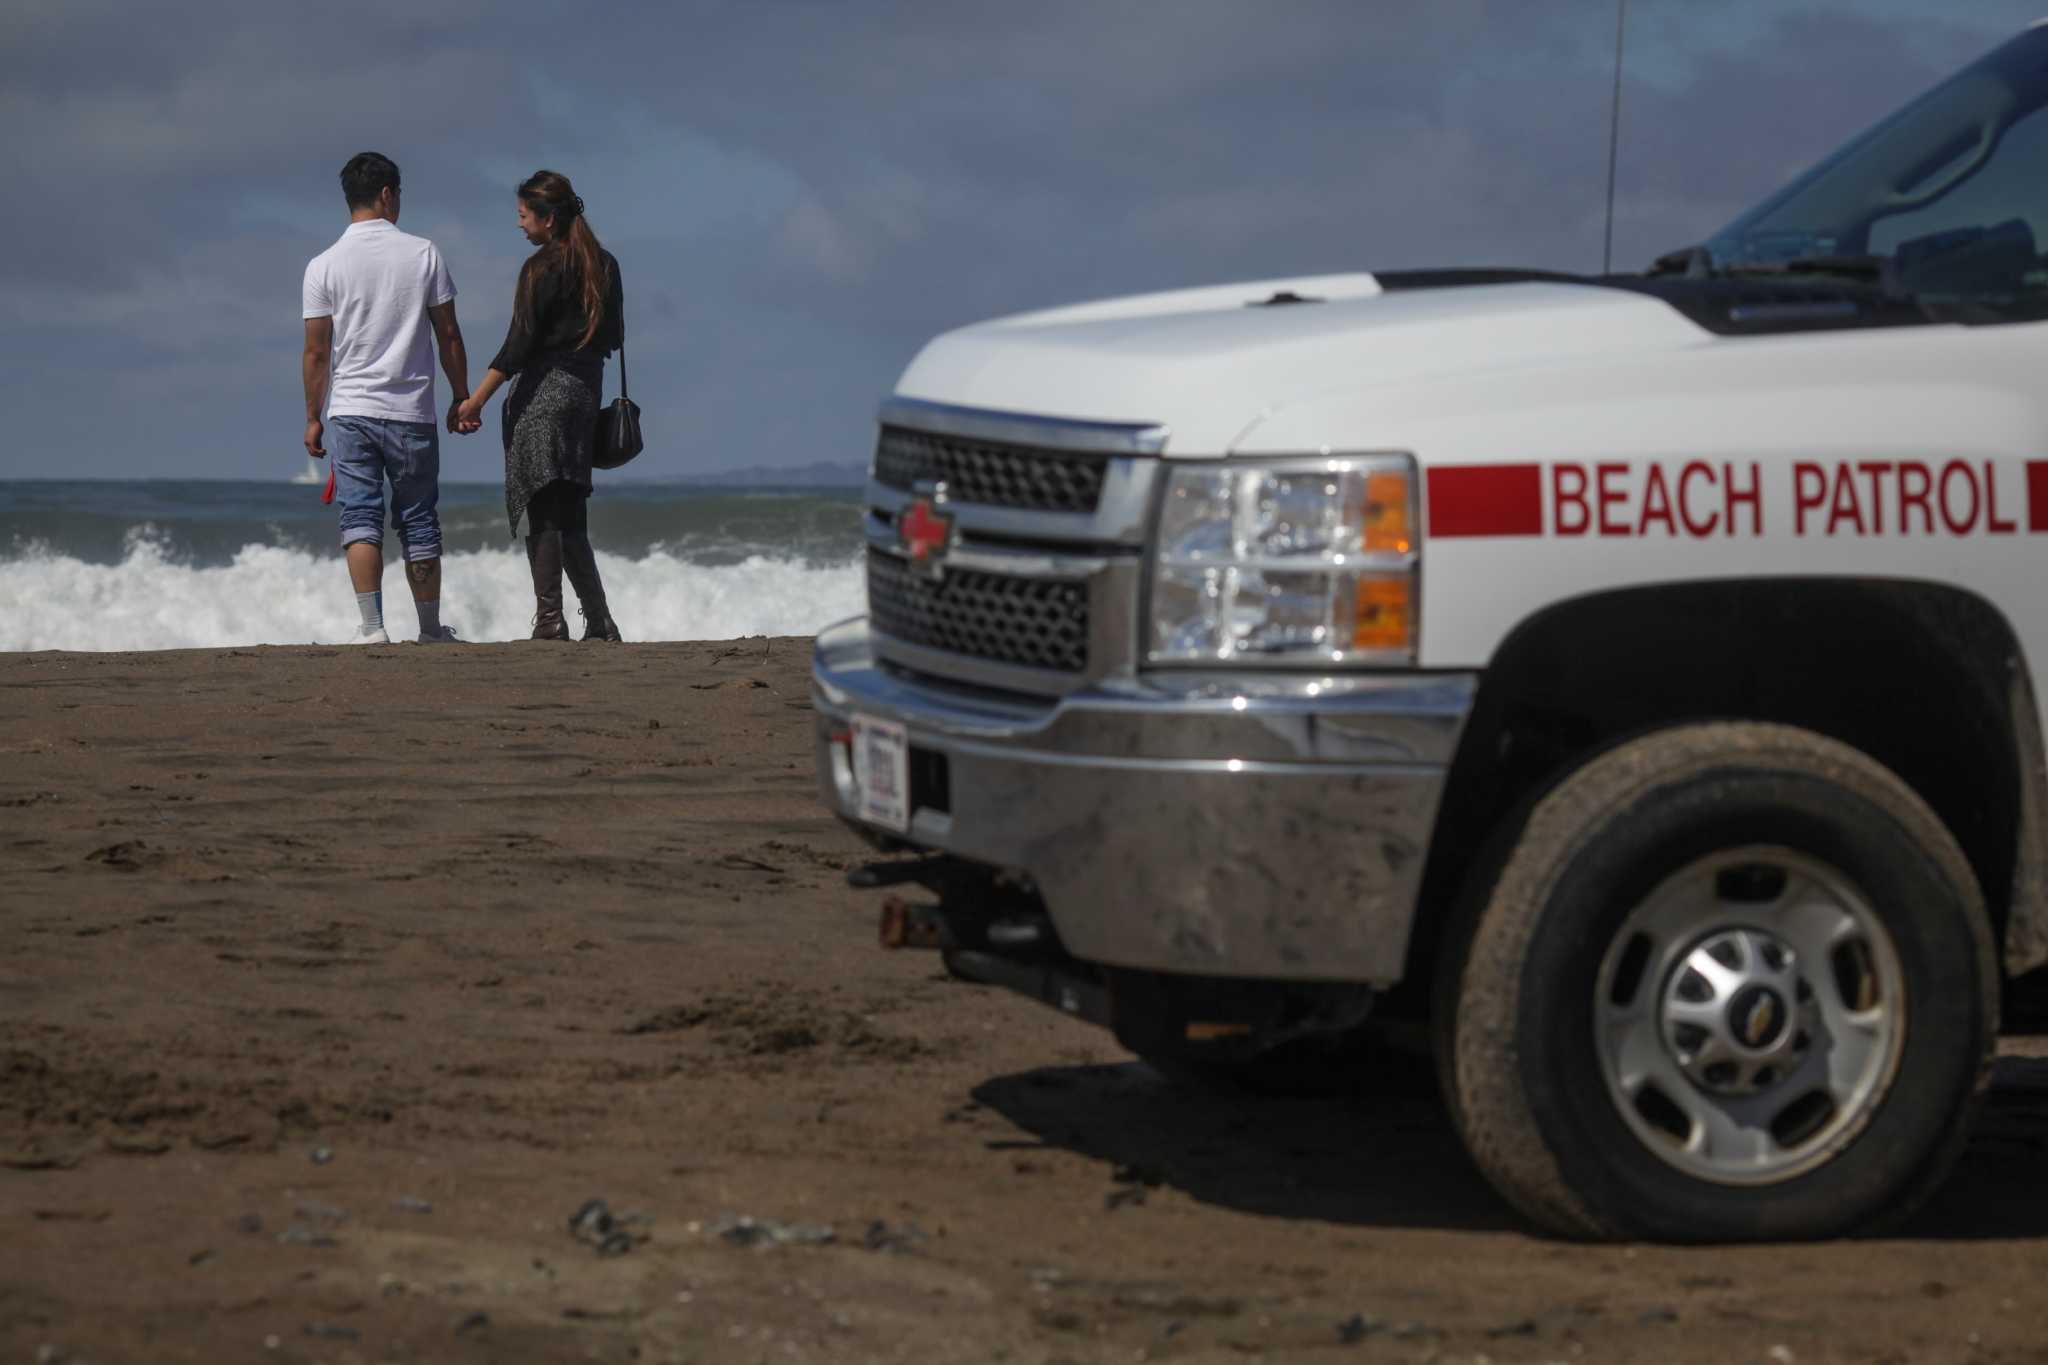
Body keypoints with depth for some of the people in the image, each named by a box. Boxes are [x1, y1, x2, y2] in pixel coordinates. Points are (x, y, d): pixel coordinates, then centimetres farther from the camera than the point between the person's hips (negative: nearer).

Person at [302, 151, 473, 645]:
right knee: (419, 523, 8)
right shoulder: (423, 254, -1)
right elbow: (449, 336, 1)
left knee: (361, 519, 0)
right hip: (412, 412, 0)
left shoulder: (324, 266, -1)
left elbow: (317, 351, 0)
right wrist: (461, 399, 11)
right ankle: (431, 630, 15)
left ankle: (371, 624, -12)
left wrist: (313, 417, 8)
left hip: (351, 412, 0)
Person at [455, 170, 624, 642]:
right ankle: (599, 622, 7)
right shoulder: (604, 265, 10)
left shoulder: (542, 268, -11)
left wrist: (475, 402, -13)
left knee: (544, 514, -4)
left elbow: (518, 345, -15)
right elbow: (613, 336, 14)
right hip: (586, 391, 7)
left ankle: (549, 620, -5)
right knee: (569, 515, 11)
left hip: (542, 391, -7)